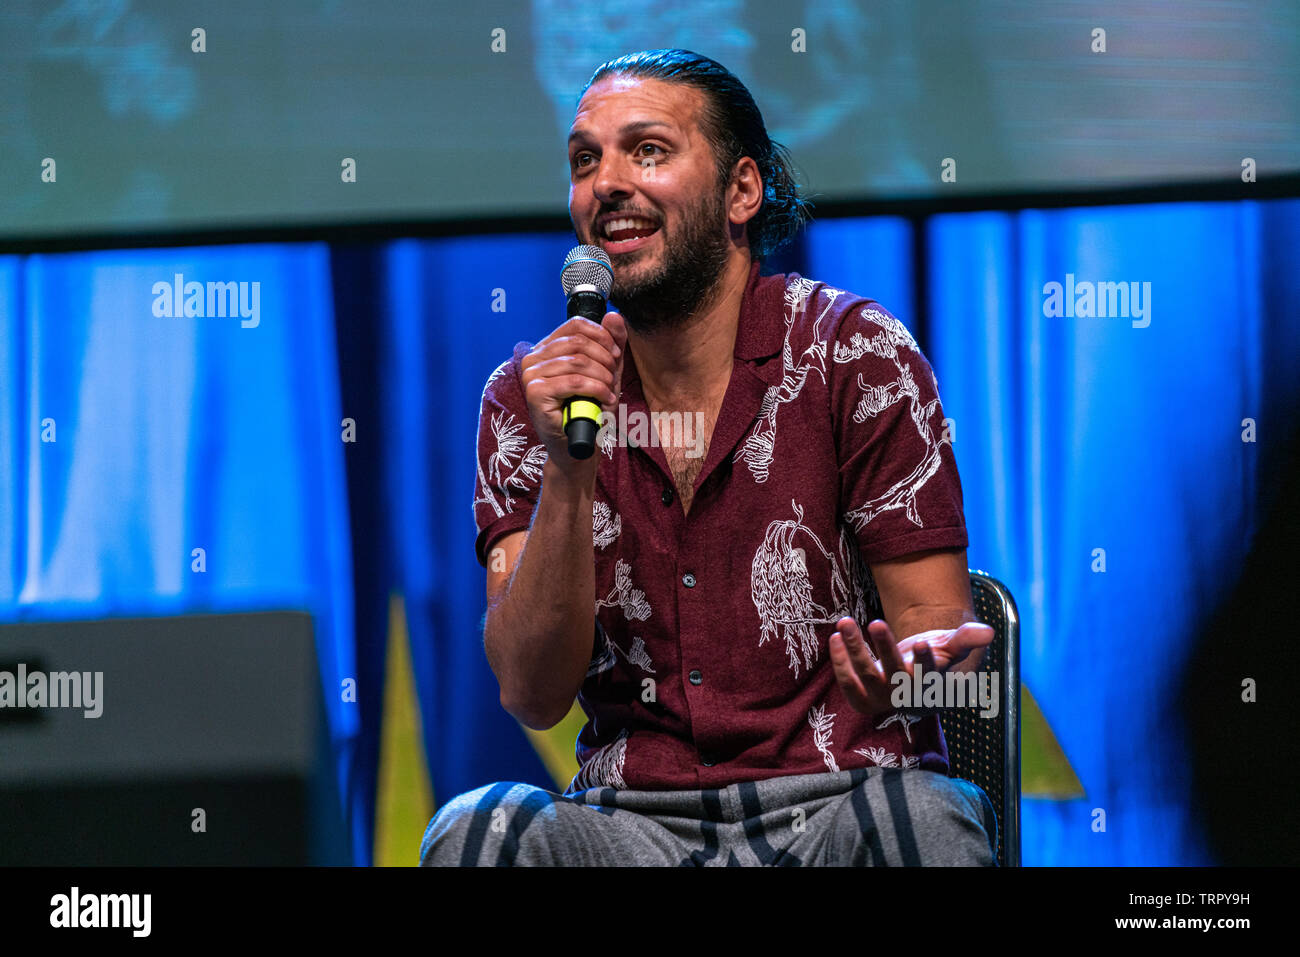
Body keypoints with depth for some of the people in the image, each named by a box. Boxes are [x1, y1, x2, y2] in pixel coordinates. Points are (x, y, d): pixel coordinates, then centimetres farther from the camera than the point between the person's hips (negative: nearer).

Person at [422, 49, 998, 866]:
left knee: (927, 814, -35)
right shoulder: (530, 395, 6)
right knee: (475, 826, -28)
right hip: (634, 821, 2)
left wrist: (916, 668, -27)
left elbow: (932, 619, -1)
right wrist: (567, 469, -16)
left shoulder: (853, 353, 0)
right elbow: (534, 696, -3)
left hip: (838, 809, -2)